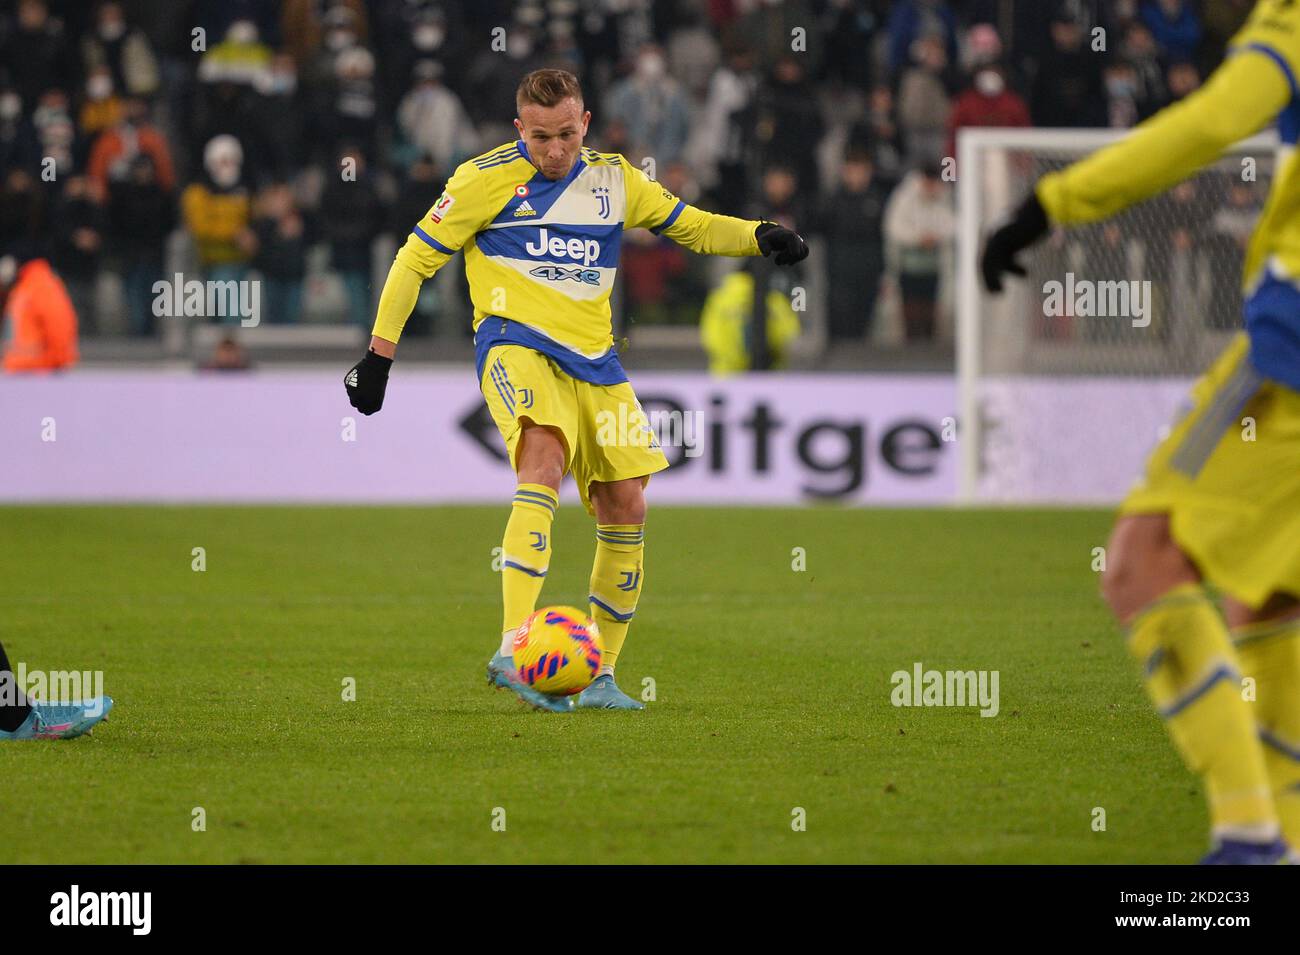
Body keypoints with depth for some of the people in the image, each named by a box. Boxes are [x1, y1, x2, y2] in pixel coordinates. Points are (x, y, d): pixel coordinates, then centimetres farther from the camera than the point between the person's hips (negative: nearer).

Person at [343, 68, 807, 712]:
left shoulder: (614, 180, 11)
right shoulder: (487, 179, -2)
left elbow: (689, 225, 21)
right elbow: (417, 258, 3)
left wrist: (761, 238, 2)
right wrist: (379, 354, 1)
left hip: (592, 358, 6)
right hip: (515, 344, -6)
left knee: (626, 507, 2)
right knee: (546, 453, -32)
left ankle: (600, 677, 17)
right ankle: (513, 648, -44)